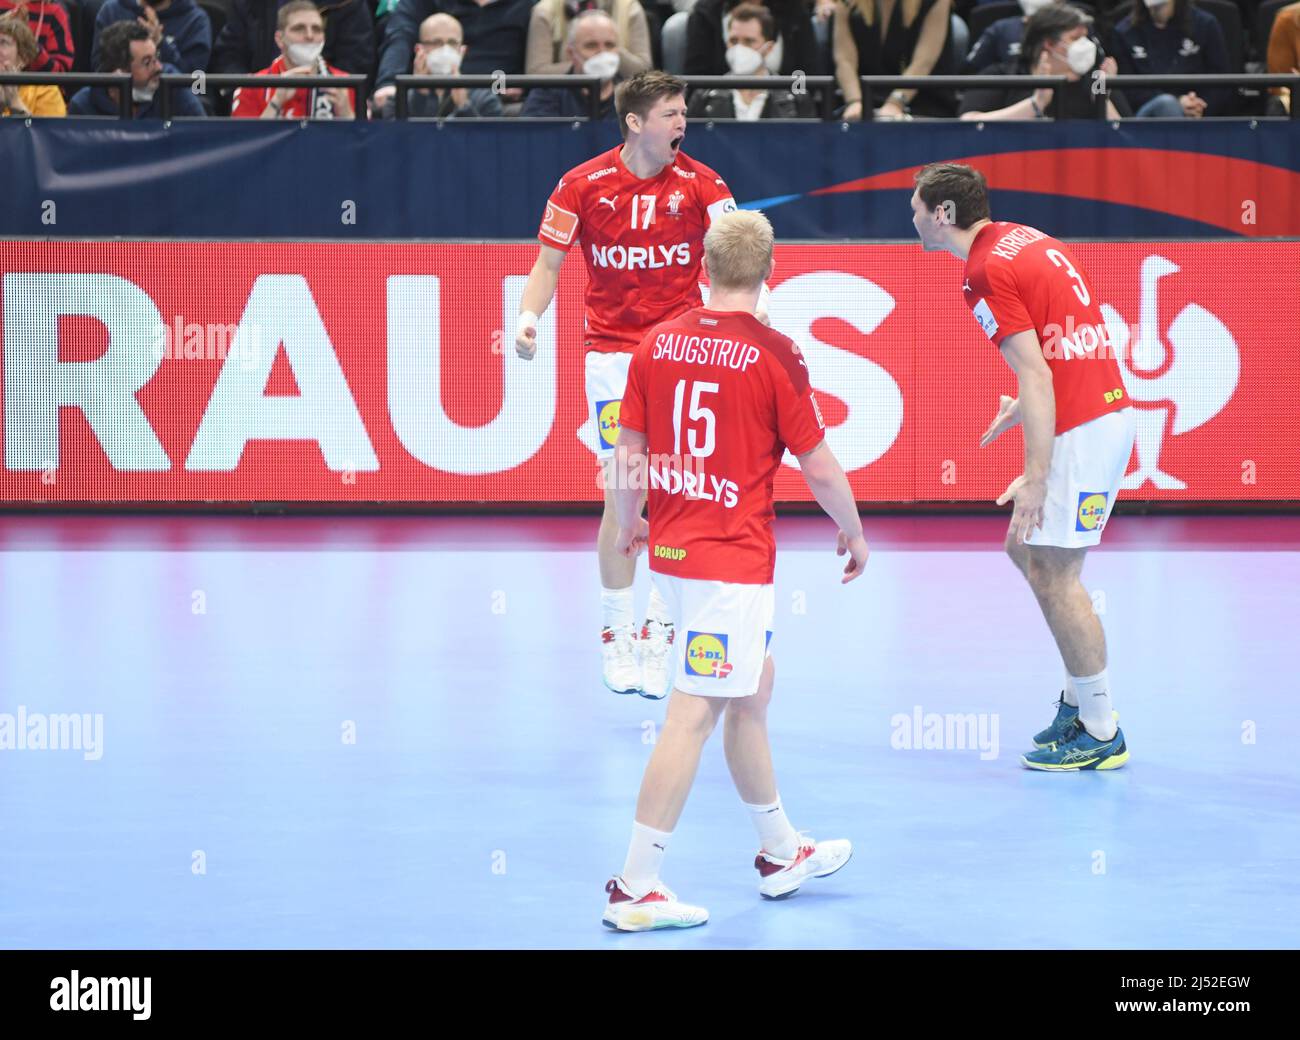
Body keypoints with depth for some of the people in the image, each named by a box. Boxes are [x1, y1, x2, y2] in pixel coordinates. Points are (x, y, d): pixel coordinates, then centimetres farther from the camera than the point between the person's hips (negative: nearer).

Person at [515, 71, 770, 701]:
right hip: (612, 353, -1)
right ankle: (616, 636, 8)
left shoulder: (700, 184, -2)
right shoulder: (582, 186, -2)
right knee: (623, 495, -5)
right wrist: (528, 317, -13)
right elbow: (549, 263, 5)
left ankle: (659, 629, 13)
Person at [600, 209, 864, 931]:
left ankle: (782, 851, 34)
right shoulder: (775, 354, -12)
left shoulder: (658, 343, 3)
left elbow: (631, 452, 8)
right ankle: (636, 887, -5)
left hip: (672, 548, 7)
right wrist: (854, 532, 10)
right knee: (694, 715, -4)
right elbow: (820, 468, -7)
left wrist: (629, 522, 25)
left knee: (754, 688, 22)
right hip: (733, 559, -7)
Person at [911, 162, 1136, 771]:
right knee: (1024, 549, 17)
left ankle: (1101, 735, 1)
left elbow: (1036, 376, -20)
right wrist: (1026, 406, 28)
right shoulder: (1026, 240, 14)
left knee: (1053, 575, -4)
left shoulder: (987, 272, -14)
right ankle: (1079, 698, 20)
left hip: (1081, 429, -10)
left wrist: (1036, 476, -22)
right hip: (1106, 410, 10)